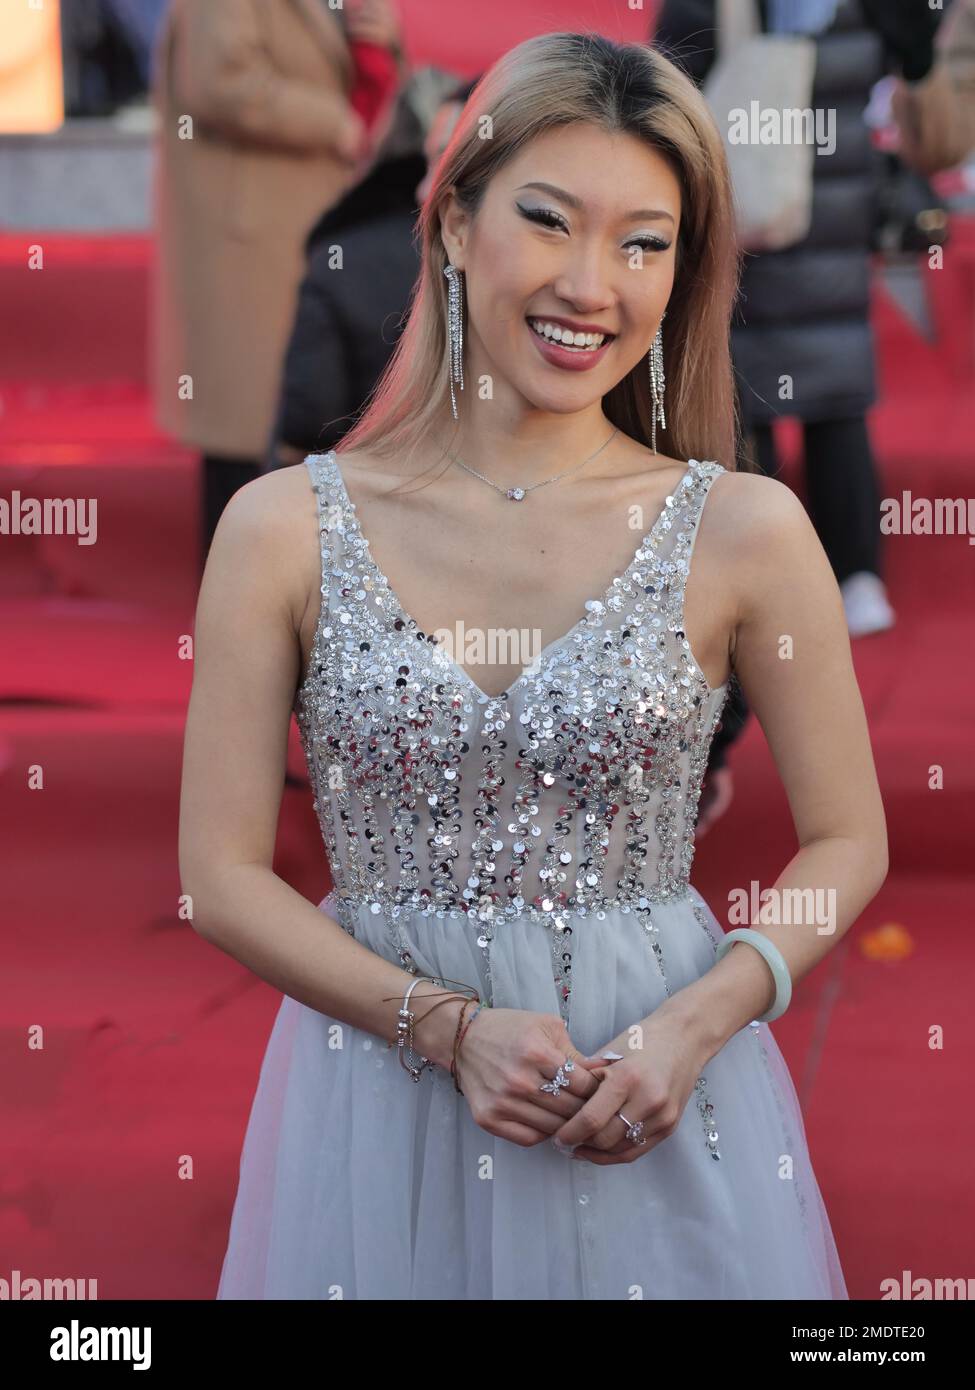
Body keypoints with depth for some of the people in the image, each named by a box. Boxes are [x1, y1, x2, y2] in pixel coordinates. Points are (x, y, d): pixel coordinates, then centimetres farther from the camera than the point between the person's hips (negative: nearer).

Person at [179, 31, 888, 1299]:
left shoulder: (746, 533, -5)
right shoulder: (287, 528, -5)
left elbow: (847, 845, 3)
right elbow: (222, 875, -3)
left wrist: (696, 1026, -12)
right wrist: (450, 1027, -14)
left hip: (663, 1120, 0)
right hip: (382, 1113, 0)